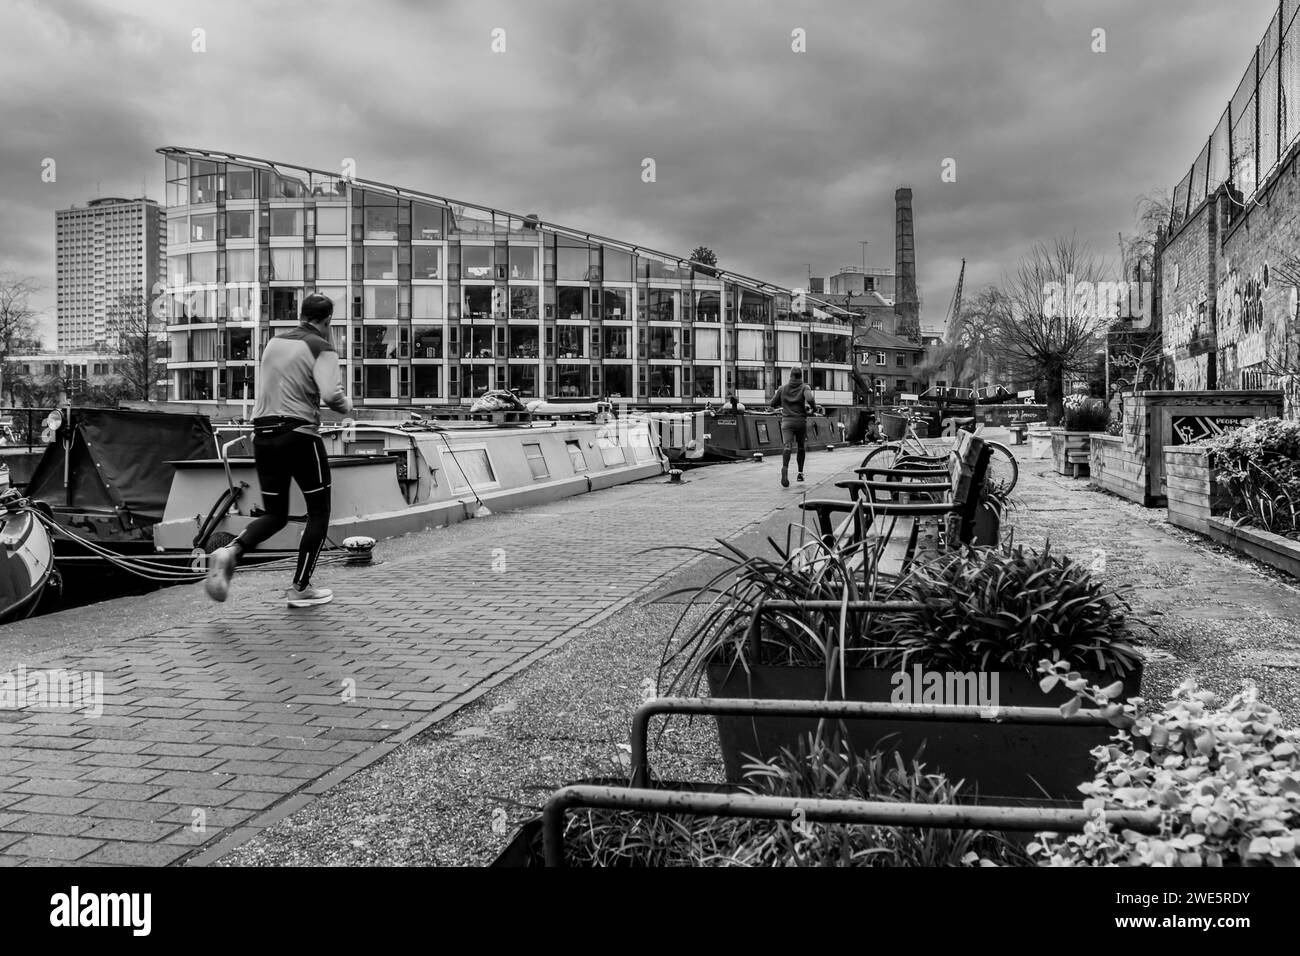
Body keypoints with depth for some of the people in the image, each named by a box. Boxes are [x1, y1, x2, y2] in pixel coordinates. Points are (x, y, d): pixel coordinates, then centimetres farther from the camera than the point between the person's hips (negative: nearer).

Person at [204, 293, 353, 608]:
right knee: (319, 512, 10)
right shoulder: (322, 349, -6)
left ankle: (231, 552, -12)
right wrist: (346, 407, 0)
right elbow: (331, 394, -20)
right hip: (299, 436, -6)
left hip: (263, 435, 6)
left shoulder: (273, 344, 14)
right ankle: (300, 588, 9)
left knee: (275, 514, 16)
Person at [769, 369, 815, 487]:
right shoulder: (804, 387, 1)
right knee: (801, 447, 19)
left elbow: (773, 404, 12)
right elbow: (810, 399, -18)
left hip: (786, 421, 0)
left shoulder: (782, 388, 10)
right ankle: (800, 473, 19)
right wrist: (813, 407, 1)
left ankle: (785, 468, -41)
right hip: (801, 421, 0)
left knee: (787, 447, -13)